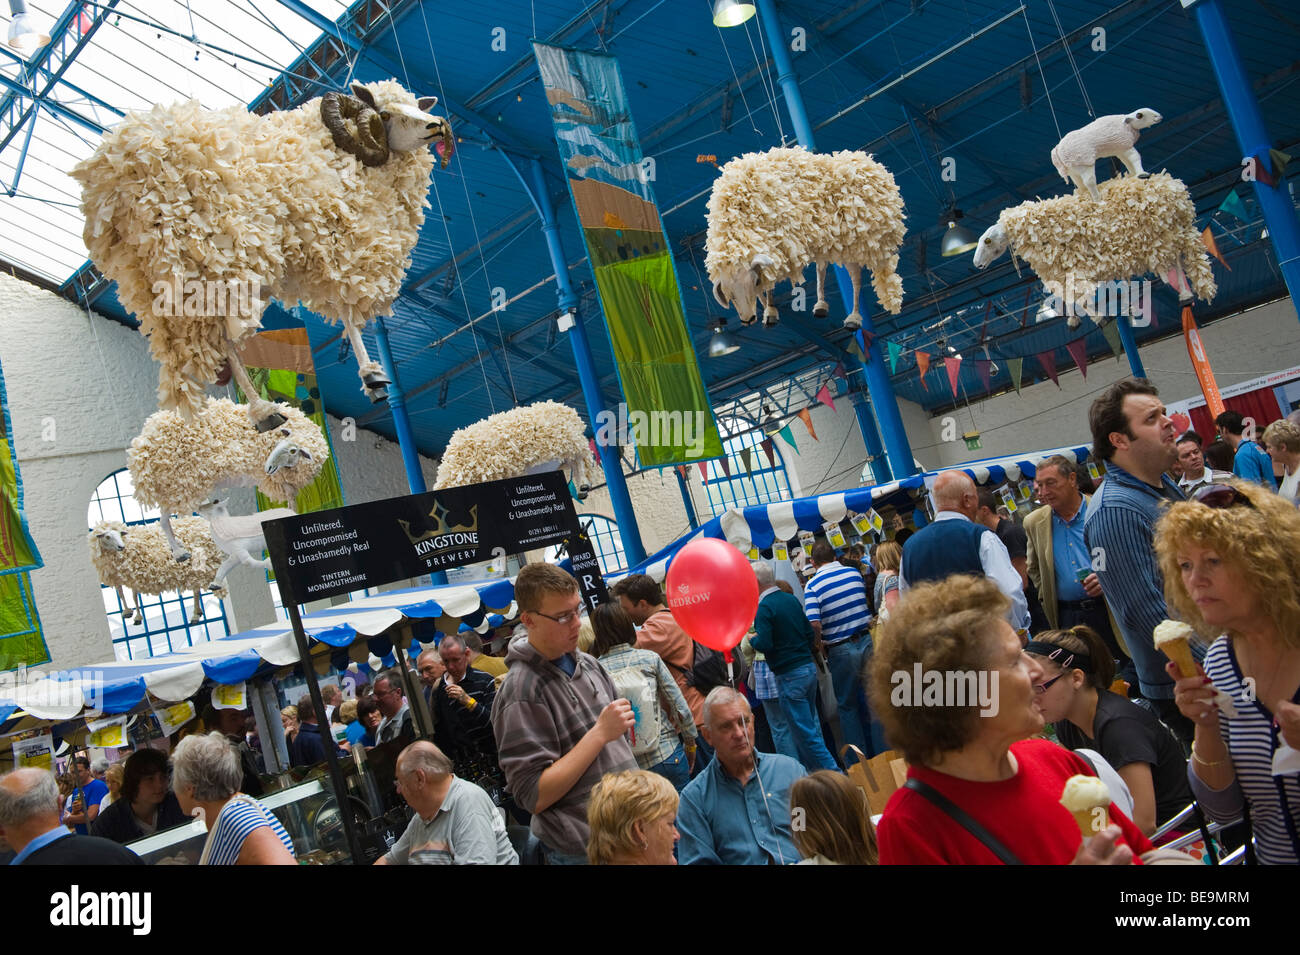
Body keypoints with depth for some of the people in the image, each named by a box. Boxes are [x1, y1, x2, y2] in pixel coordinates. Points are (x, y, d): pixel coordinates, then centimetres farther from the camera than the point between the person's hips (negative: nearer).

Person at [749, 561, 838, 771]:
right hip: (809, 667, 8)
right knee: (811, 724, 16)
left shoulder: (764, 607, -14)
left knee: (805, 732, -2)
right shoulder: (792, 599, 9)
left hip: (789, 675, -8)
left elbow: (764, 644, -21)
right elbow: (811, 634, 12)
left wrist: (752, 638, 0)